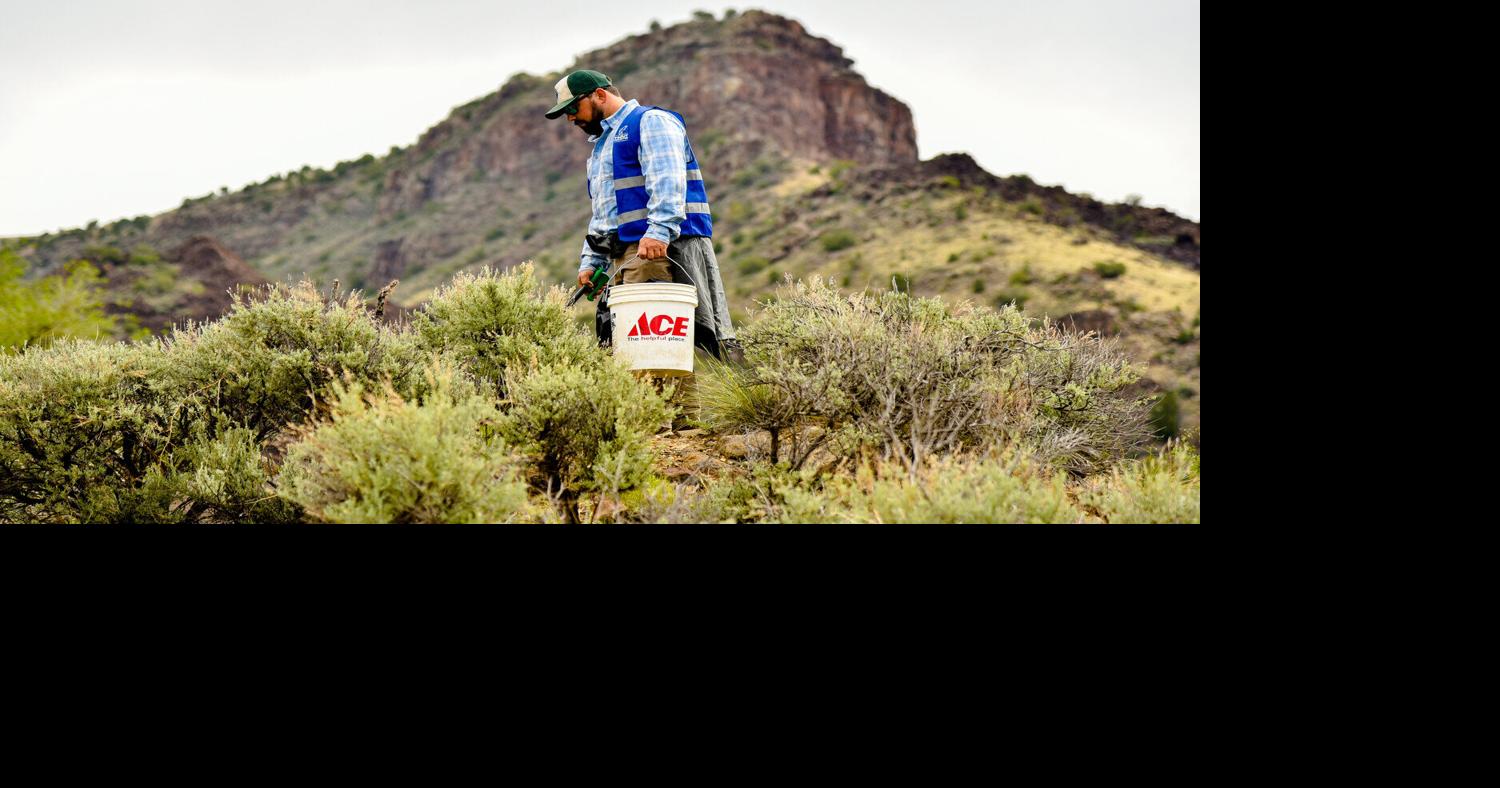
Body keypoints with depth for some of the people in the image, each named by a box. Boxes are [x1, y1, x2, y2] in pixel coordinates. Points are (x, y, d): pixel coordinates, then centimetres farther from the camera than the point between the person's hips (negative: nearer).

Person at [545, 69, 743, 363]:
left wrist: (659, 231, -29)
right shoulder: (601, 146, 32)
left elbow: (668, 180, -15)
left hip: (662, 248, -9)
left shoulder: (650, 121, 1)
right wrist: (590, 261, 19)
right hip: (624, 257, 9)